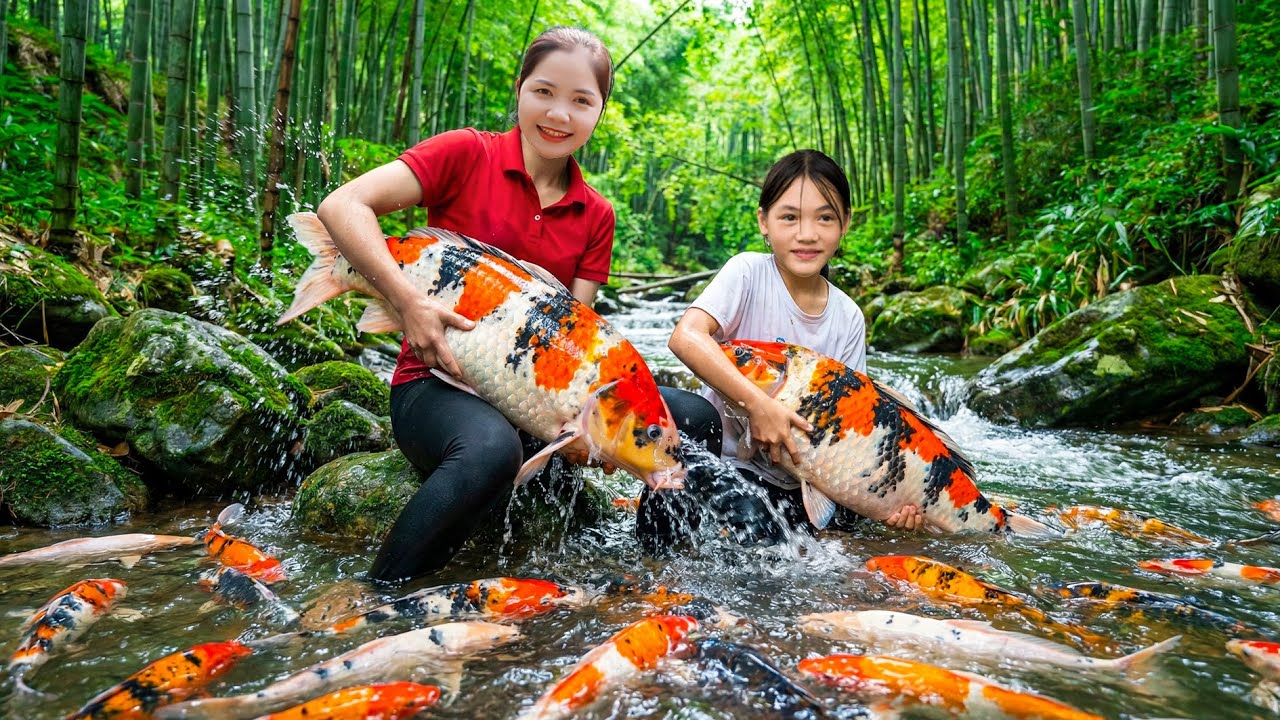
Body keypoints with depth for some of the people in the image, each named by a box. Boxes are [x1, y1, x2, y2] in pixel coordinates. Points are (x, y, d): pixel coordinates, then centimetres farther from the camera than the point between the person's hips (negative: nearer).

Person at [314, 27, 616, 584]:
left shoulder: (596, 216, 8)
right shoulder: (467, 155, -4)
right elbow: (341, 206, -13)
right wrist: (408, 301, -25)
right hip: (436, 381, -5)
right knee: (492, 448, -40)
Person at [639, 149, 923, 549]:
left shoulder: (848, 317, 1)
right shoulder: (749, 272, -11)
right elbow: (686, 337, -27)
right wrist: (758, 404, -34)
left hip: (793, 481, 5)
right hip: (723, 461, -5)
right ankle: (667, 515, -4)